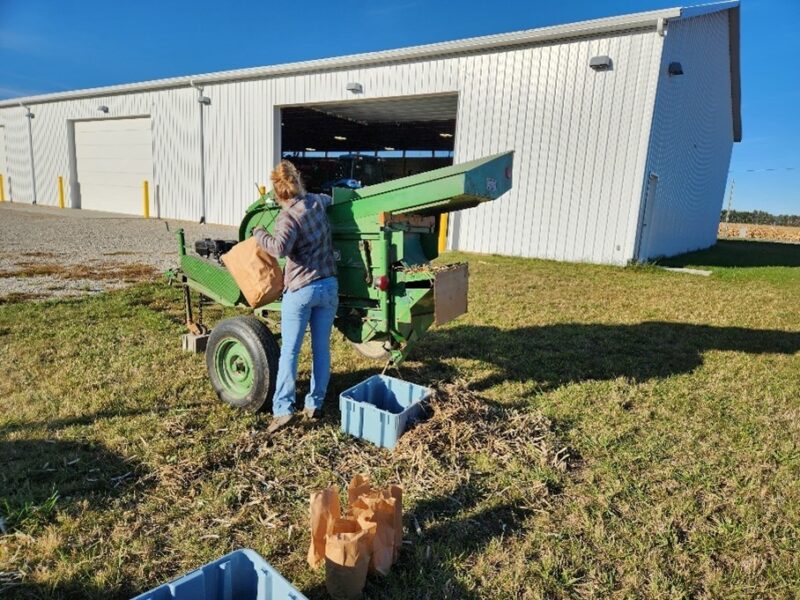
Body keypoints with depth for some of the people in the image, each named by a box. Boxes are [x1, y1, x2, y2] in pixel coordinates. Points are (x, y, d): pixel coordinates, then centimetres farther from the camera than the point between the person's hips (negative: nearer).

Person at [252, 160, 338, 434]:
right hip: (328, 286, 6)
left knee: (289, 351, 1)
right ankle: (314, 404, 19)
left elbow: (280, 248, -27)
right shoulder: (316, 201, 7)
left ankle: (283, 409, -2)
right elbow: (329, 199, 32)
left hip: (300, 290, -5)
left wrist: (259, 233, -11)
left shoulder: (288, 216, -11)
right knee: (321, 349, 11)